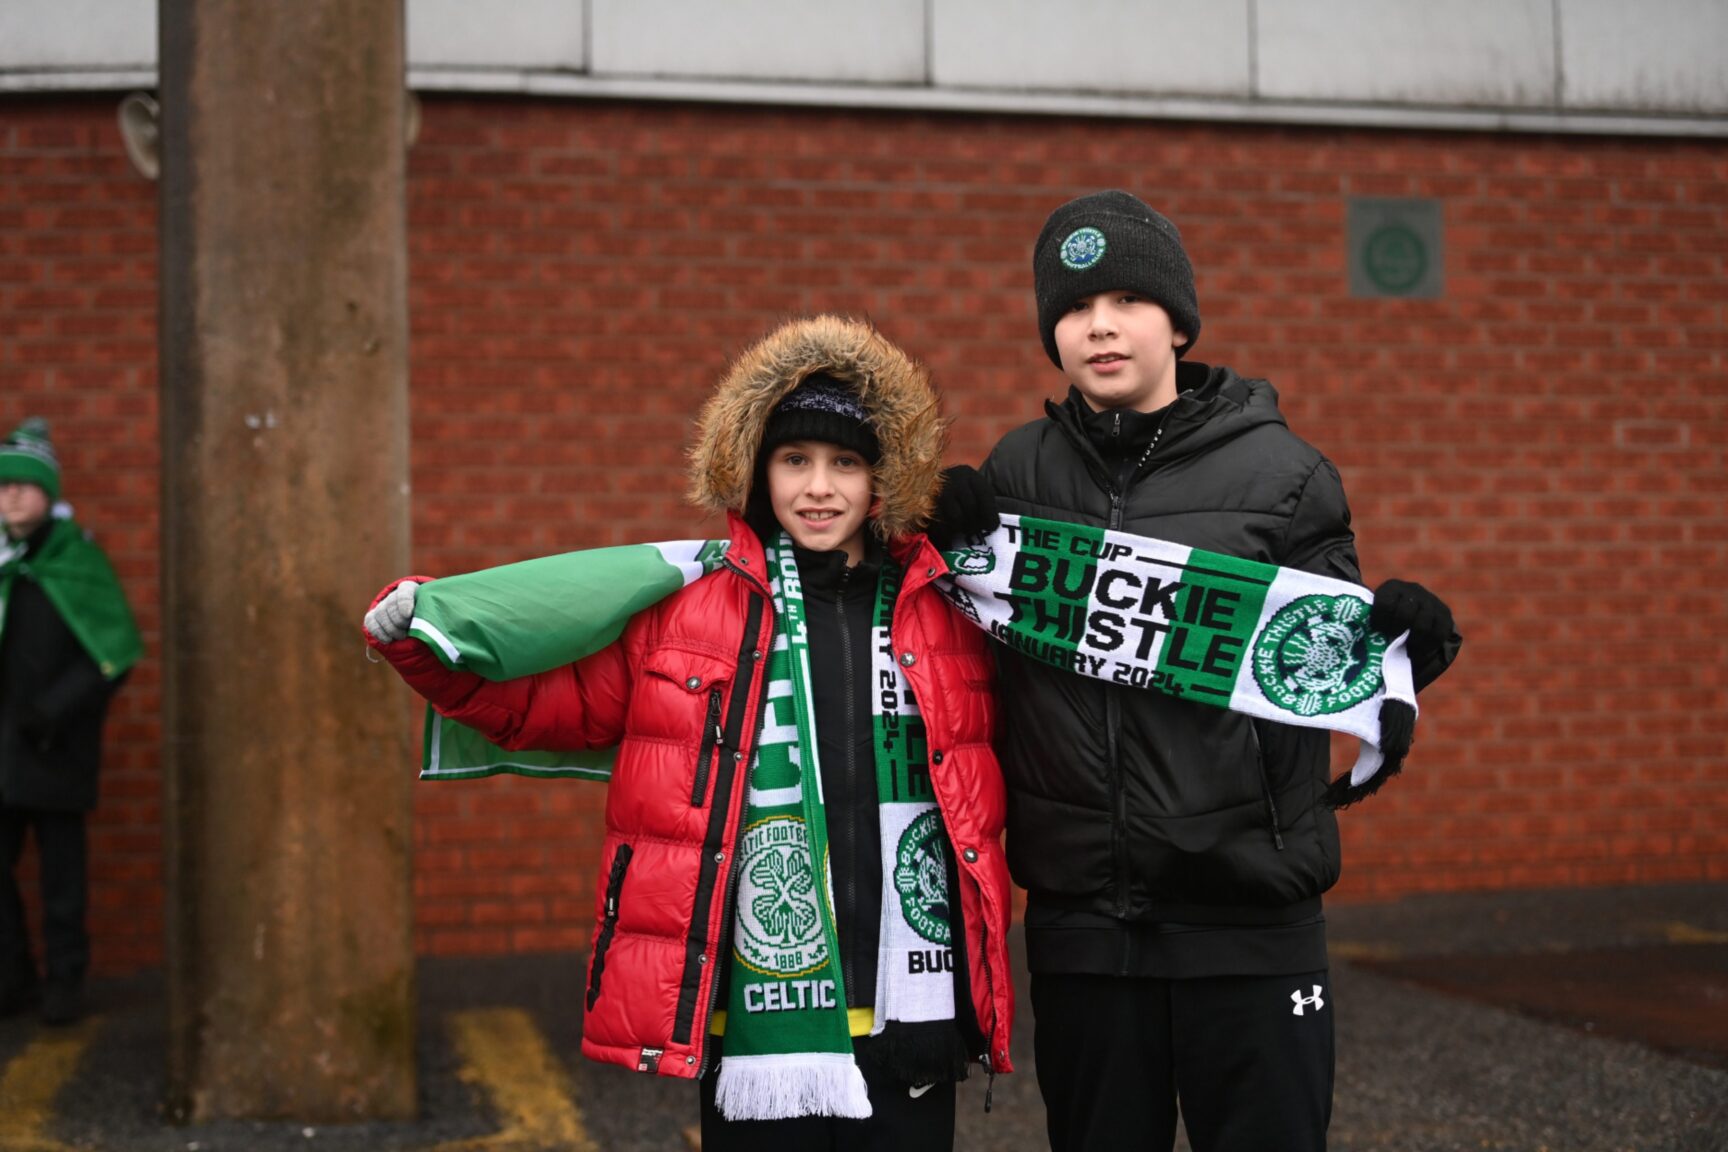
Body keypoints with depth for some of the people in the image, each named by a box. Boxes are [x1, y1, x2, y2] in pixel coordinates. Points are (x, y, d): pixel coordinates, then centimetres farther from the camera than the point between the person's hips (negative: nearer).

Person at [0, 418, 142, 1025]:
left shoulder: (77, 560, -6)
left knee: (60, 867, 3)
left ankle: (65, 979, 14)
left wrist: (56, 707, -13)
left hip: (54, 747, -4)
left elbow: (116, 650, -7)